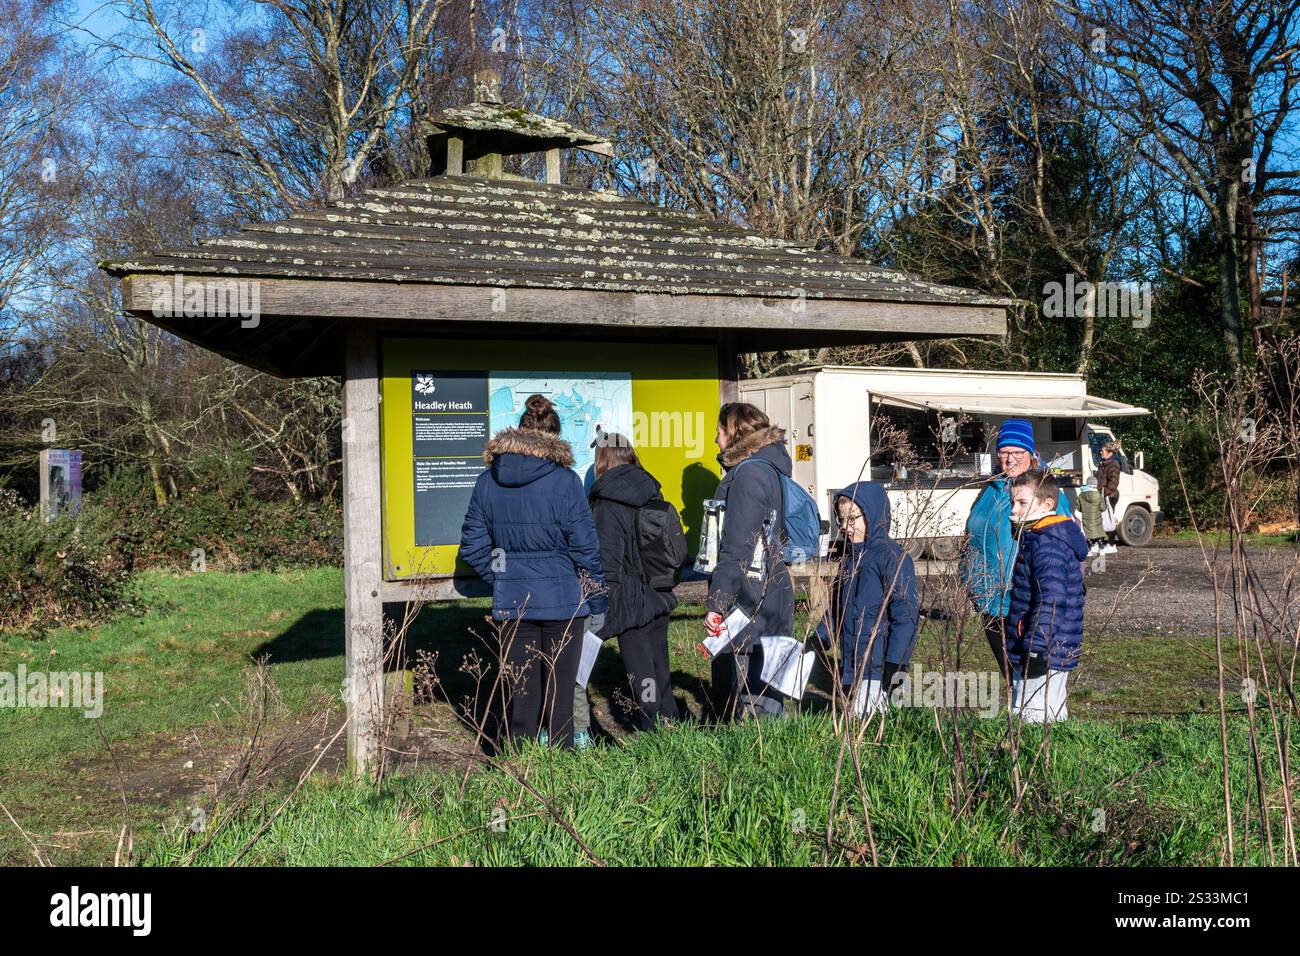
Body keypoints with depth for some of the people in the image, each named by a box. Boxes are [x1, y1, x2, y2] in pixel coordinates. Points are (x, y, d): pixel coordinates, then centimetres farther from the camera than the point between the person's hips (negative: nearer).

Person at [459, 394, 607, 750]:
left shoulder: (488, 481, 1)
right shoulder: (565, 481, -10)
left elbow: (472, 545, 5)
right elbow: (586, 548, -8)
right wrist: (598, 603, 1)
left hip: (511, 603, 3)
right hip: (562, 601, -3)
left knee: (521, 695, 10)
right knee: (559, 696, 7)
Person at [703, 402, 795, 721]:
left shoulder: (749, 474, -14)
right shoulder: (768, 468, 16)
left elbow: (736, 550, -20)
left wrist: (716, 604, -19)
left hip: (751, 607, -10)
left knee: (757, 705, -6)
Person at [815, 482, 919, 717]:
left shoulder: (892, 557, -8)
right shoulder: (850, 558, 16)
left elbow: (905, 616, -14)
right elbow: (836, 611, 23)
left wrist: (894, 666, -19)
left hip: (877, 671, -8)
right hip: (850, 671, 8)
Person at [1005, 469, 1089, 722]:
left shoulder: (1048, 544, -18)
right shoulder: (1035, 538, 16)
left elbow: (1051, 600, -26)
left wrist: (1036, 647, -27)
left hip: (1046, 654, -11)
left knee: (1033, 720, -11)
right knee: (1053, 716, 18)